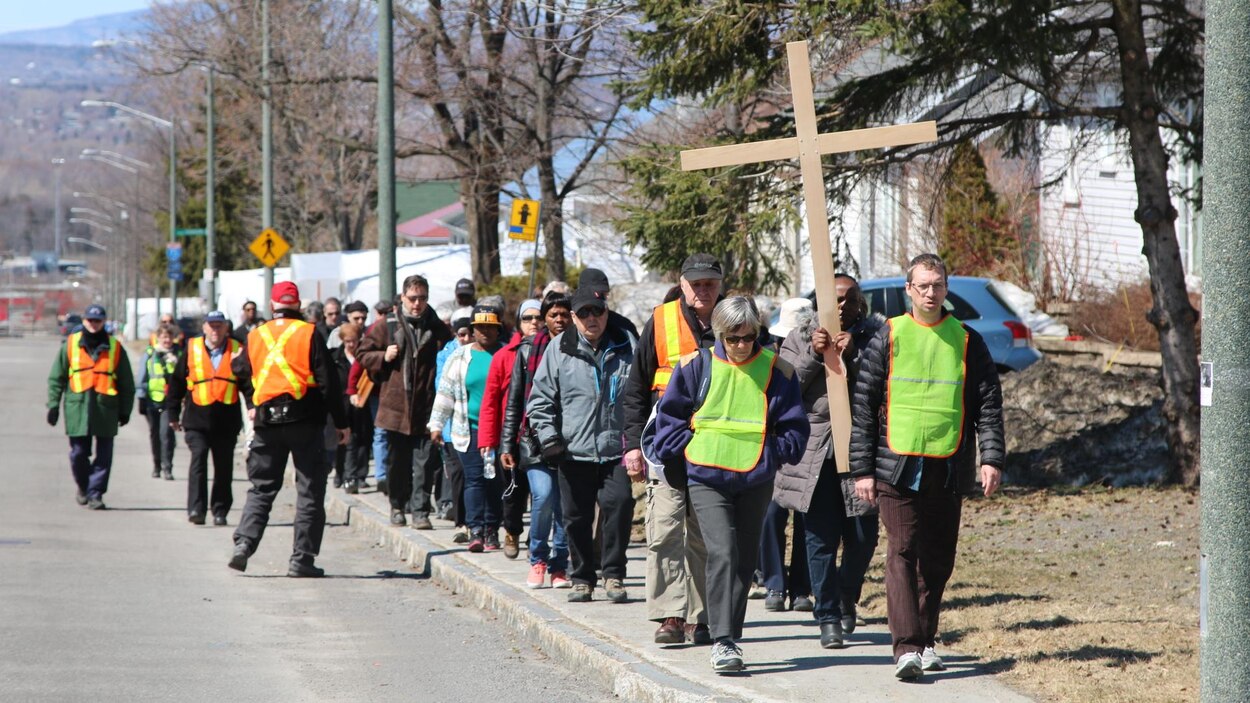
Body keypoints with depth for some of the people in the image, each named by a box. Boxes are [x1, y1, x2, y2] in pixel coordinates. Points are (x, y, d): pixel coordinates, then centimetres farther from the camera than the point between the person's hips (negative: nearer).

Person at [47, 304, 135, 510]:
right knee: (78, 453, 2)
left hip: (106, 408, 0)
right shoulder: (70, 344, 7)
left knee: (104, 454, -3)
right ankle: (83, 486, 25)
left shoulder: (115, 347, 7)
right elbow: (56, 377, 10)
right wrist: (53, 405, 4)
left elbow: (126, 383, 12)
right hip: (77, 407, 0)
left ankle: (95, 493, 4)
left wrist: (125, 410, 10)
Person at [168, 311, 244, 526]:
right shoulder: (192, 349, 6)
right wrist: (173, 414, 11)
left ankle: (220, 511, 16)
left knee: (224, 466, 6)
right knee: (198, 459, -15)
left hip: (227, 419, 1)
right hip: (198, 418, -1)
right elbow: (177, 383, 11)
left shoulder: (236, 350, 6)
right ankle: (196, 508, -17)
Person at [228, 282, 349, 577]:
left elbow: (240, 372, 21)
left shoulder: (255, 336, 8)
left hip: (266, 420, 3)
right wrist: (341, 422, -1)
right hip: (305, 419, -3)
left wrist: (251, 404, 40)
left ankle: (244, 542, -5)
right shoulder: (309, 333, -4)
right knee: (310, 490, 3)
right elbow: (328, 380, -5)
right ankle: (302, 559, -1)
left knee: (261, 487, 13)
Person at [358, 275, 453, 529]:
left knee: (425, 462, -5)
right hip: (395, 406, 1)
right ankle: (397, 506, 24)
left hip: (427, 410, -1)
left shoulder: (438, 329, 5)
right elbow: (364, 355, 12)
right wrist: (383, 357, -8)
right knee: (397, 462, 10)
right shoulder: (386, 327, 4)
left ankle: (420, 511, -1)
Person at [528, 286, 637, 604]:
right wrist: (548, 436, -2)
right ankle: (582, 578, 18)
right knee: (577, 517, 5)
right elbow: (541, 397, 8)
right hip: (574, 449, 1)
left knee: (620, 504, -15)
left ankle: (613, 575, -2)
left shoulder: (626, 346, 6)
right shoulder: (560, 348, 5)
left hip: (616, 448, -1)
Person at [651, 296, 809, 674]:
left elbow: (793, 427, 8)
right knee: (722, 554, -16)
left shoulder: (776, 370, 1)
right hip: (707, 479, -3)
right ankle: (722, 641, -20)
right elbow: (670, 415, 7)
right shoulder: (697, 366, -2)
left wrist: (771, 456, -3)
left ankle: (729, 635, 21)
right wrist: (688, 452, -1)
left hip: (756, 481, 3)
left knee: (744, 558, 10)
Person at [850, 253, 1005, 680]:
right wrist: (862, 469, 0)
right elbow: (863, 405, 5)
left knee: (938, 561, 8)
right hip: (897, 467, -2)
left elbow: (988, 404, 8)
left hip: (949, 469, 2)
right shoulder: (889, 338, 4)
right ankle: (907, 648, -17)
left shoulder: (966, 341, 8)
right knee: (902, 554, -11)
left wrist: (991, 459, -5)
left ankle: (925, 641, 21)